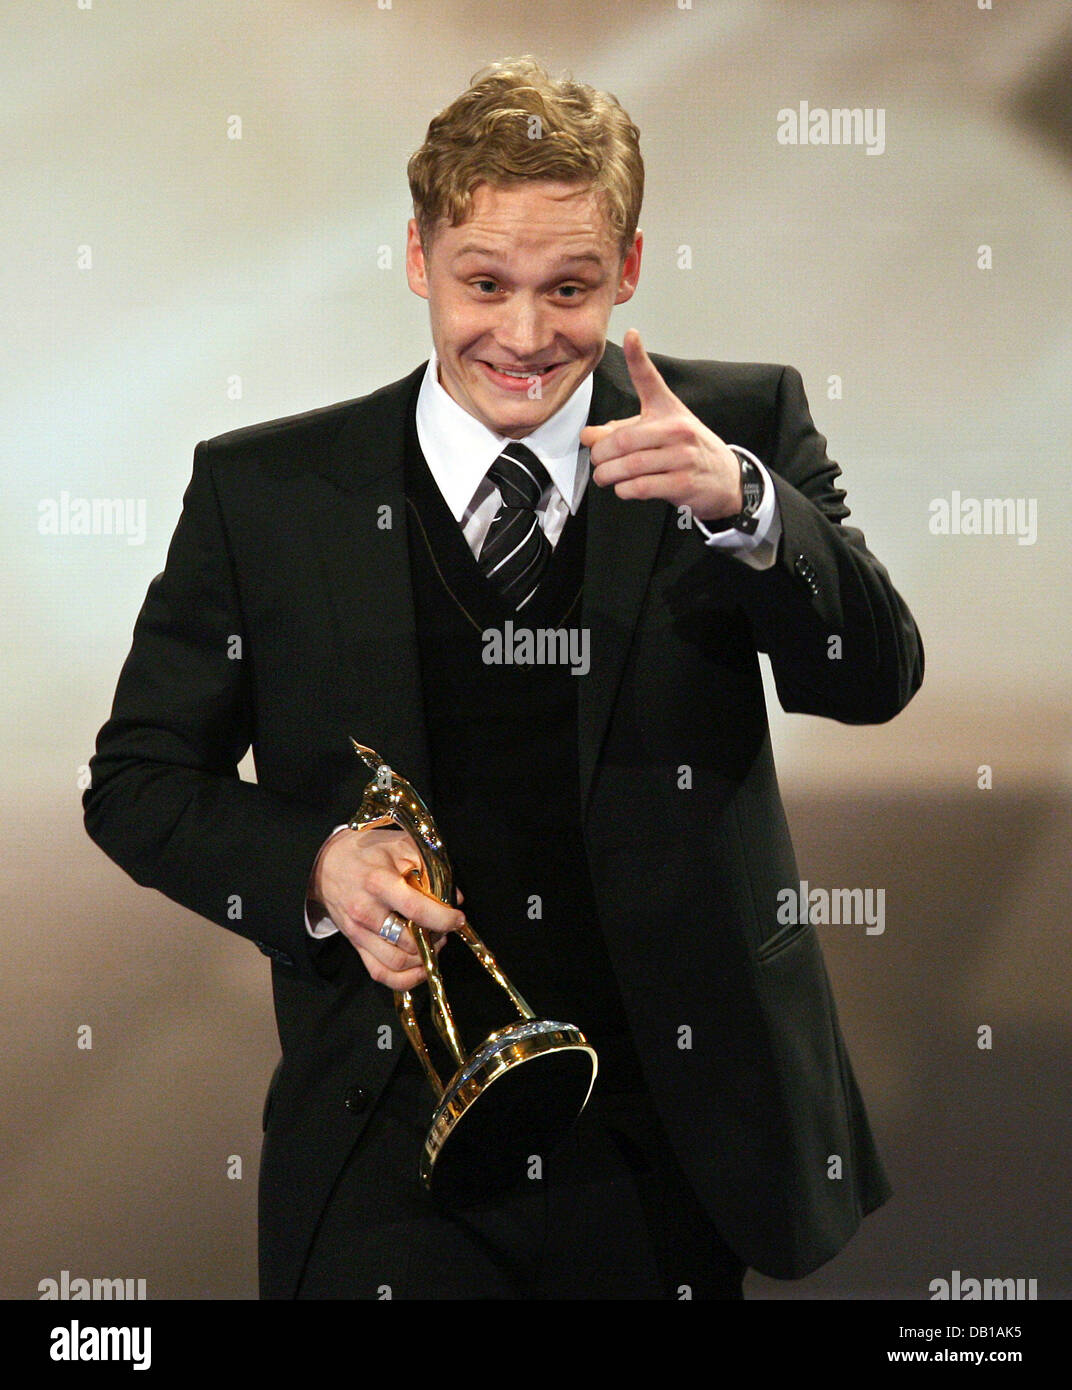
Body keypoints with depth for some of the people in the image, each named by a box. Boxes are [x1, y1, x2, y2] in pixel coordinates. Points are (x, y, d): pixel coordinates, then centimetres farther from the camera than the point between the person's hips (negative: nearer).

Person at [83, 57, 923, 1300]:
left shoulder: (733, 433, -1)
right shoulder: (264, 492, -2)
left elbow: (873, 681, -9)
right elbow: (138, 780, 3)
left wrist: (741, 505, -26)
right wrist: (314, 870, -15)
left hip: (663, 1150, 1)